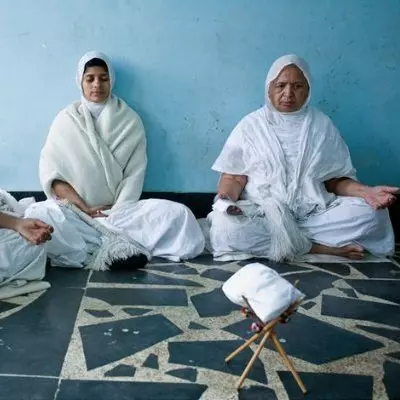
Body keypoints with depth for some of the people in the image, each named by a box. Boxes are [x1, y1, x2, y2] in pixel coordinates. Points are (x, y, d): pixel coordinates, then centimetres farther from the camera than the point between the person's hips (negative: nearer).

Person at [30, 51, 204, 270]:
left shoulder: (130, 120, 6)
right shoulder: (66, 119, 5)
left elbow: (134, 174, -1)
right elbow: (51, 173, -2)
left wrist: (117, 213, -14)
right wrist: (85, 208, -13)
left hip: (121, 209, 1)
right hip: (75, 210, 0)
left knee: (178, 214, -24)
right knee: (38, 216, -34)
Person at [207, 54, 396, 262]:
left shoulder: (321, 125, 8)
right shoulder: (251, 125, 4)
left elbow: (335, 179, 8)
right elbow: (234, 177, 1)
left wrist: (366, 191, -12)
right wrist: (226, 196, -22)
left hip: (314, 213, 2)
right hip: (261, 214, -1)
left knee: (370, 213, -20)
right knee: (225, 226, -33)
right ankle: (322, 247, -20)